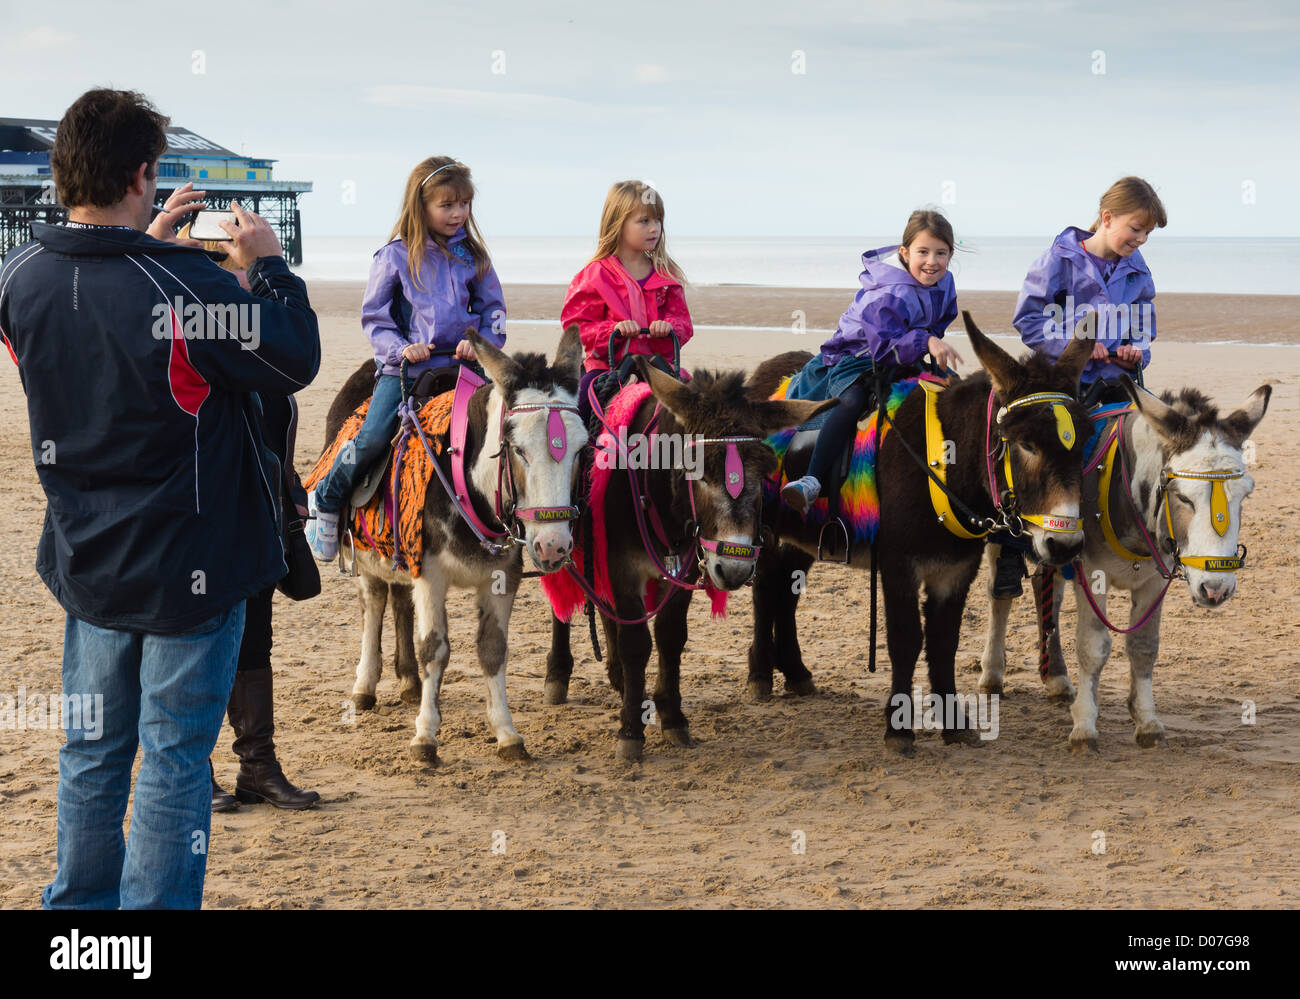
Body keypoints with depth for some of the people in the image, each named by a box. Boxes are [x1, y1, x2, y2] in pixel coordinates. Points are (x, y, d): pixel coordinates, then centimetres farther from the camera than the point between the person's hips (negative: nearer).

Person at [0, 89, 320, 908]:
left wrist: (150, 247, 14)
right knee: (175, 758, 4)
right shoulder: (183, 286, -24)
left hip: (87, 560, 6)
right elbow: (296, 361, -12)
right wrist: (269, 265, 0)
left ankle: (79, 903, 29)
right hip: (190, 565, -6)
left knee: (92, 749, 19)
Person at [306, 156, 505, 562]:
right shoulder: (395, 256, 2)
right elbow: (374, 316, 4)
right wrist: (399, 348, -13)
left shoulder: (471, 255, 10)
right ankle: (325, 501, 4)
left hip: (459, 365, 3)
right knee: (372, 437, -21)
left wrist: (481, 342, -6)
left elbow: (492, 309, 15)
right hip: (404, 369, -3)